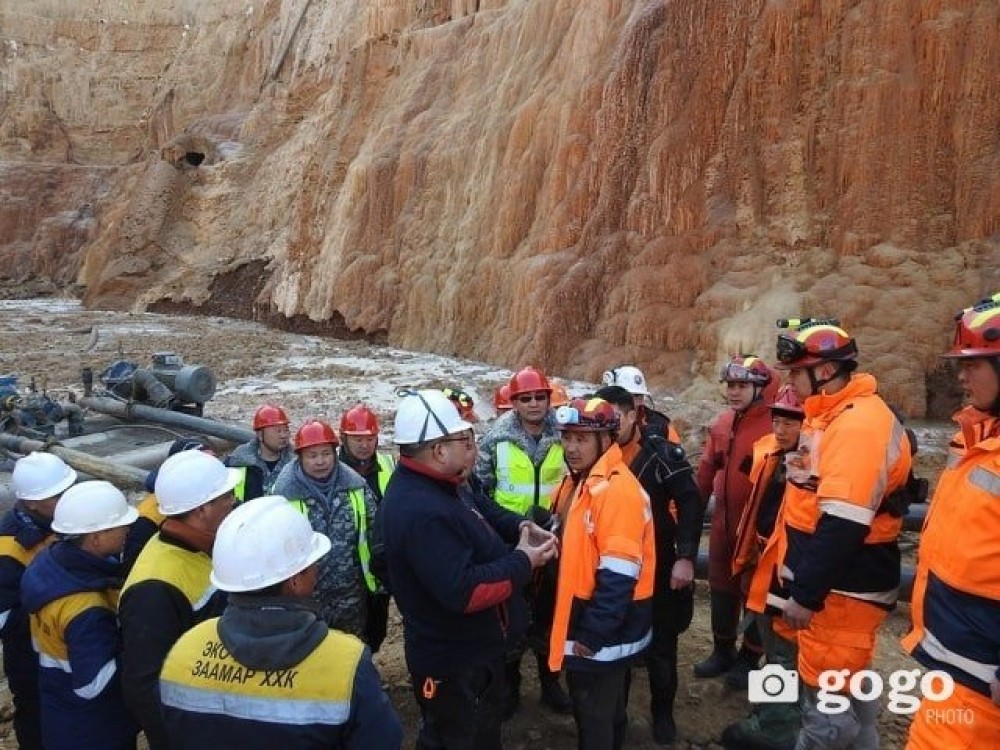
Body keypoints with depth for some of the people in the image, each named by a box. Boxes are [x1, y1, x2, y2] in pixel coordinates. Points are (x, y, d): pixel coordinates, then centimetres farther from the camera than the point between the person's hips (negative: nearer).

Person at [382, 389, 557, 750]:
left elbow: (467, 534, 14)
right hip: (453, 662, -10)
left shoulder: (427, 486, 0)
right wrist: (522, 563, -24)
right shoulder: (422, 511, -35)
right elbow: (463, 591, -36)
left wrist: (518, 529, -2)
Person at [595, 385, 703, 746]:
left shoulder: (661, 452, -12)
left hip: (657, 567, -3)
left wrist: (685, 557, -18)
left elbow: (691, 503, -11)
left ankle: (663, 713, 30)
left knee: (660, 645, 9)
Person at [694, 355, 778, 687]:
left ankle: (749, 658, 28)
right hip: (723, 522, 7)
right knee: (721, 585, 18)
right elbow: (707, 469, 12)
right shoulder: (722, 423, 6)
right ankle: (723, 650, 36)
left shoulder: (774, 425, -19)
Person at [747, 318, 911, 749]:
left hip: (841, 590, -10)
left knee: (826, 695, 0)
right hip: (826, 582, 10)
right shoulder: (832, 416, 11)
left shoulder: (858, 424, -21)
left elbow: (843, 526, -27)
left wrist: (806, 595, -22)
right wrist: (802, 586, 20)